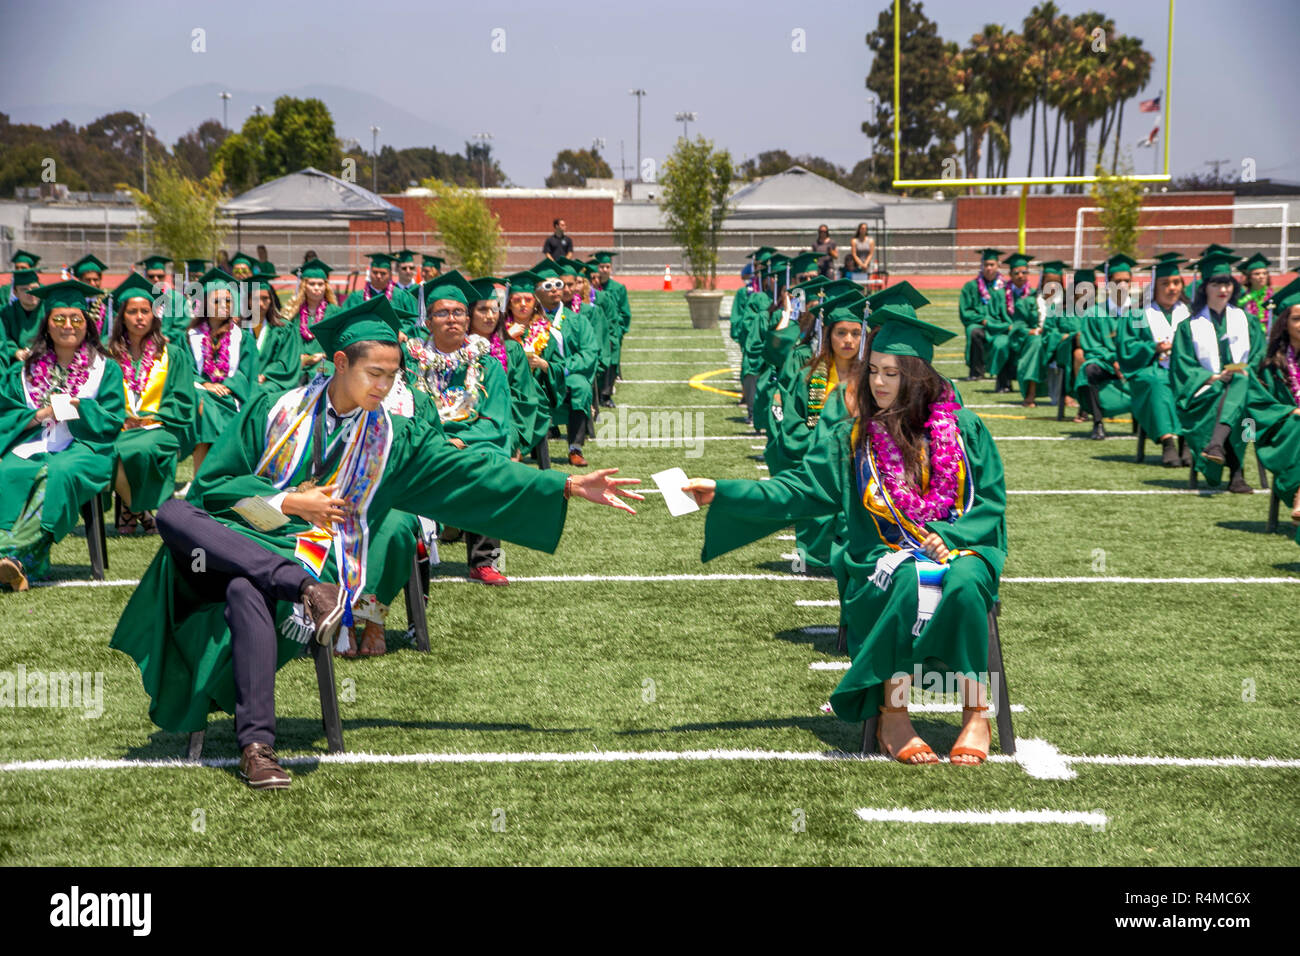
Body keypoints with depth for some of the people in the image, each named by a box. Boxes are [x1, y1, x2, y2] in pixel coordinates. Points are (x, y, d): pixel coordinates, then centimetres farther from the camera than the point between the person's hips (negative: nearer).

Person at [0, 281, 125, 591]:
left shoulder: (106, 369, 17)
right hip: (31, 447, 2)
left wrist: (78, 406, -7)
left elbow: (113, 422, 8)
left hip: (83, 448, -2)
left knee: (59, 472, -38)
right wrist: (39, 414, -6)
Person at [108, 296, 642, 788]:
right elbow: (212, 485, 7)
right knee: (172, 515, -30)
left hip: (318, 558, -1)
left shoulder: (394, 440, 11)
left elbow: (474, 474, 5)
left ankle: (256, 744, -43)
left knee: (247, 591, -38)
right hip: (242, 540, 2)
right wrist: (287, 503, -6)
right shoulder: (274, 412, 9)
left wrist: (568, 486, -4)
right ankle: (303, 588, -38)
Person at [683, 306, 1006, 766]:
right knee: (910, 583, -36)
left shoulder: (962, 429, 6)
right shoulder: (852, 437, 9)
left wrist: (948, 537, -13)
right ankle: (893, 716, -27)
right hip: (885, 557, 0)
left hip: (961, 548, 0)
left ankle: (975, 714, -26)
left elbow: (990, 502, 5)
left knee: (964, 583, -37)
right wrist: (723, 492, -4)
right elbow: (799, 490, 5)